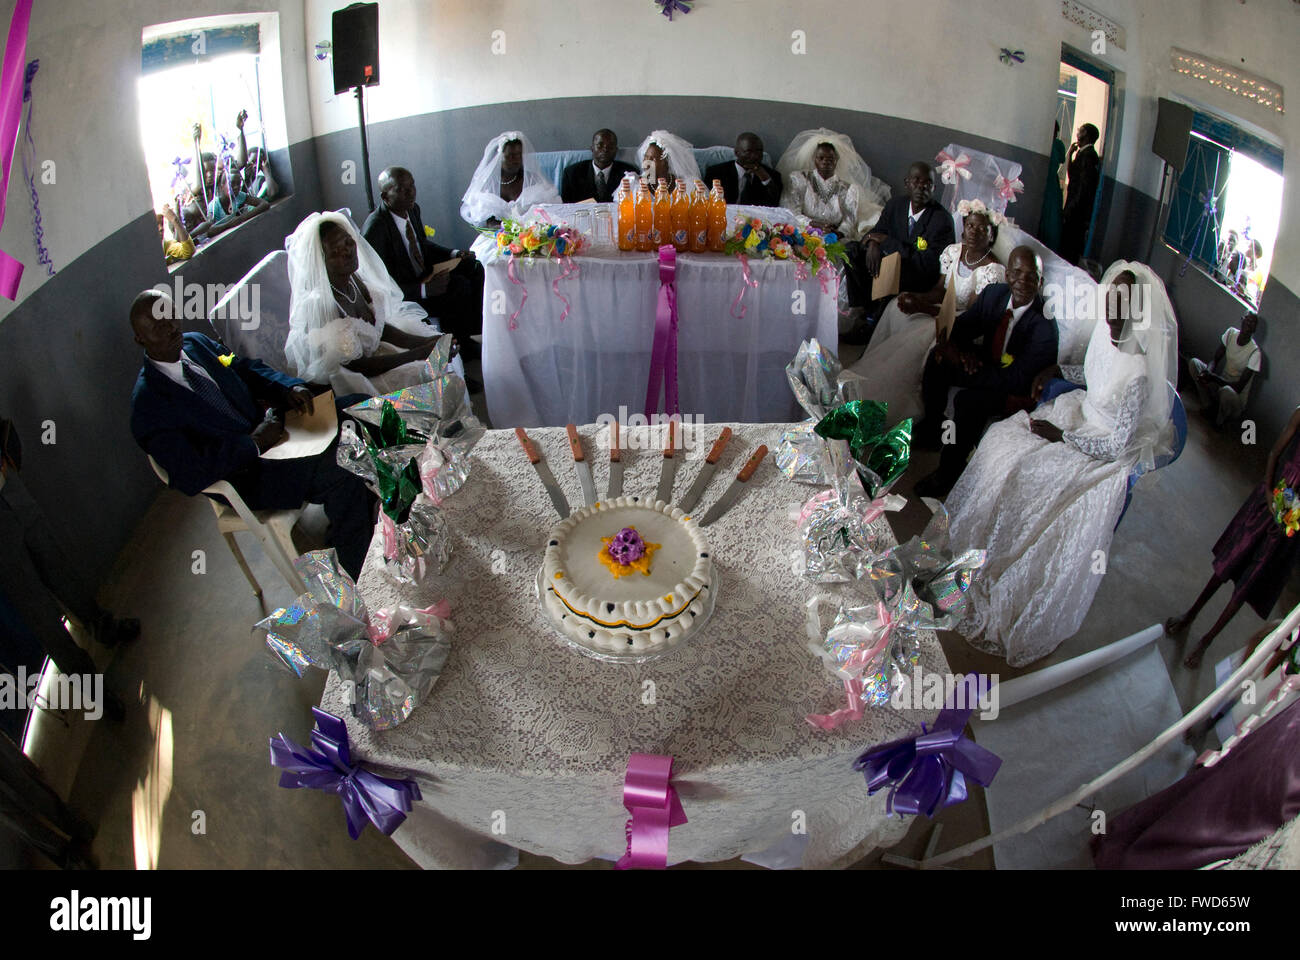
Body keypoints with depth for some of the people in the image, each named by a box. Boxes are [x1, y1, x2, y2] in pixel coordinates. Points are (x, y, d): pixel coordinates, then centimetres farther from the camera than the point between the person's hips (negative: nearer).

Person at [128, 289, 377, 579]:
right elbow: (190, 477, -26)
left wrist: (290, 387, -6)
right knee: (341, 475, -31)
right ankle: (355, 576, -16)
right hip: (243, 475, -9)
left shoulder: (196, 342, 4)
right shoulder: (148, 404, -18)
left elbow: (247, 368, 16)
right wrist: (254, 443, -24)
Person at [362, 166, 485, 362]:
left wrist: (454, 254, 0)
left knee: (473, 268, 1)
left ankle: (475, 331, 4)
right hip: (399, 297, -9)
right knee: (459, 286, -23)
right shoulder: (375, 228, -27)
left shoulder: (413, 209, -3)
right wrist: (424, 289, -31)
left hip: (422, 276, 9)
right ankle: (459, 344, -4)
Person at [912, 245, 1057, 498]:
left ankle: (949, 472, -14)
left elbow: (1017, 379, -31)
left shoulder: (1044, 325, -29)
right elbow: (963, 325, 3)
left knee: (969, 400, -32)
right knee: (938, 357, -10)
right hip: (990, 362, 7)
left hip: (1020, 391, -7)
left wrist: (961, 367, -32)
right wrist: (958, 348, -23)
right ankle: (932, 428, 8)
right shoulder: (993, 293, -9)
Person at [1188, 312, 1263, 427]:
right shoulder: (1231, 333, -5)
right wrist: (1207, 372, -23)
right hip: (1221, 384, 6)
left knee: (1227, 391, -42)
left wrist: (1213, 377, -32)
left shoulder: (1255, 352, -22)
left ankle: (1220, 421, -8)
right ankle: (1207, 405, 0)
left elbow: (1239, 387, -23)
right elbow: (1215, 360, 1)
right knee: (1193, 362, -10)